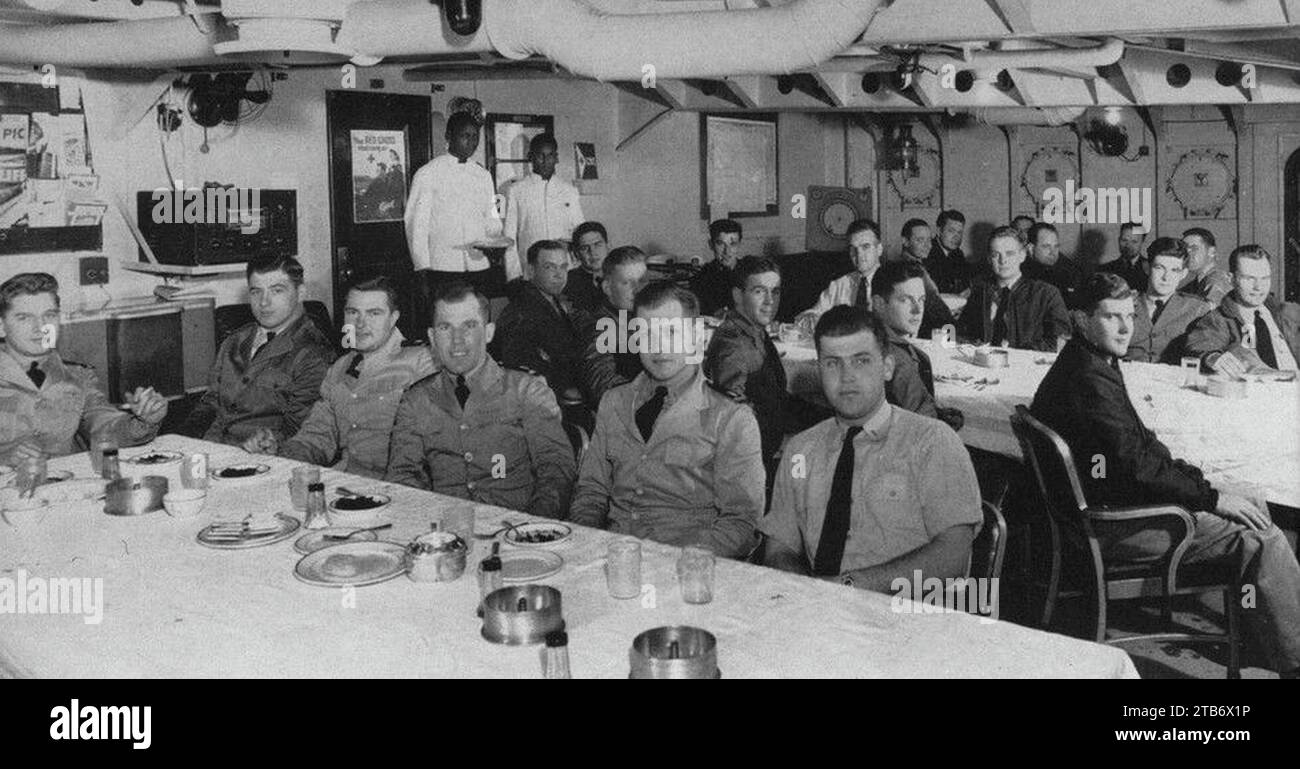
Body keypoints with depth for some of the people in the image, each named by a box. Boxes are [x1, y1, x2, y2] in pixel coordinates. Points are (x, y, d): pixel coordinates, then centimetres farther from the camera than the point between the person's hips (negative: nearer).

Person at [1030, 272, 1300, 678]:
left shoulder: (1096, 364, 11)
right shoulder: (1090, 379, -23)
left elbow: (1141, 442, 17)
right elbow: (1136, 465, -24)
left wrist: (1195, 478, 5)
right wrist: (1212, 498, -15)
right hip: (1110, 527, -11)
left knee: (1252, 507, 15)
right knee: (1261, 539, -13)